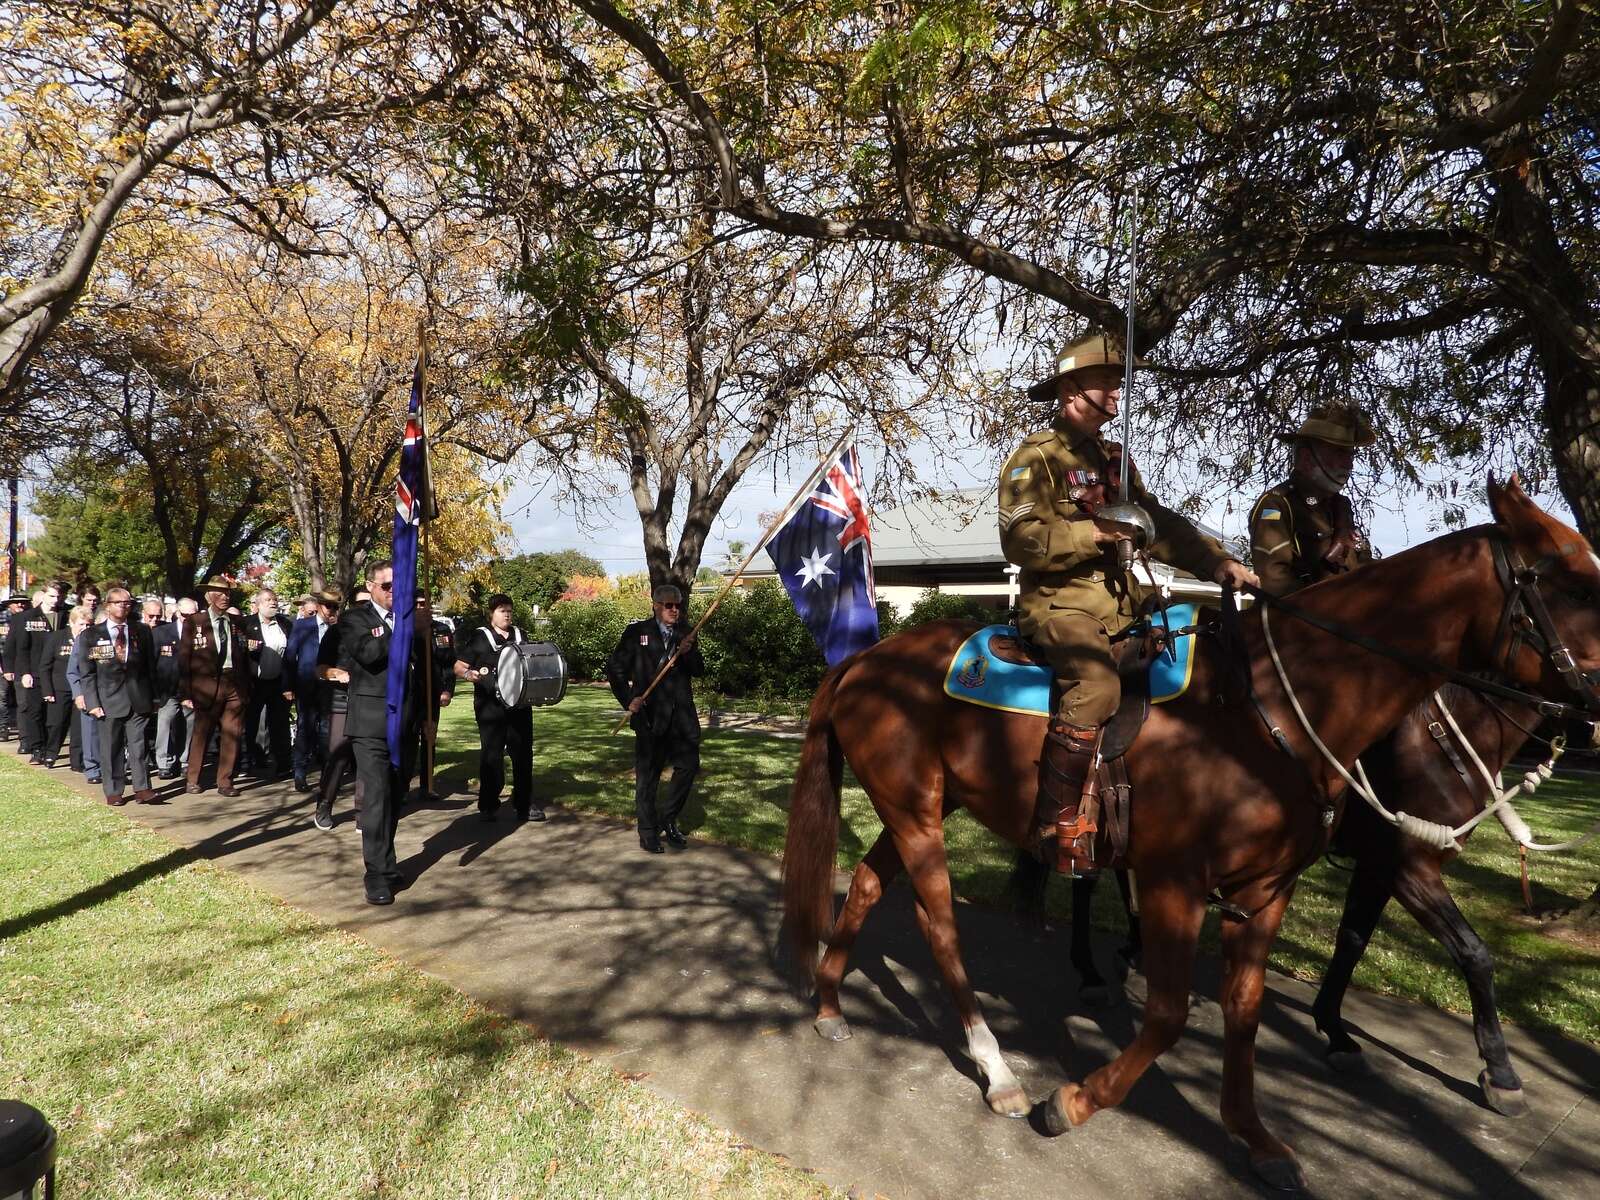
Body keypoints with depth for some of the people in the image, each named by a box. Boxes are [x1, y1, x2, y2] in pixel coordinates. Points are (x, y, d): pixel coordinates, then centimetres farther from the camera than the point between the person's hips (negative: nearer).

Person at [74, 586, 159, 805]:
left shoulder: (142, 632, 9)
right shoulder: (91, 635, 4)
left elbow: (150, 667, 10)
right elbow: (88, 673, 2)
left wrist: (153, 697, 7)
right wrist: (92, 702, -5)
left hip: (138, 699, 1)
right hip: (109, 699, -1)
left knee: (138, 745, 1)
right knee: (111, 748, 5)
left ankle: (142, 788, 4)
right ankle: (113, 791, 14)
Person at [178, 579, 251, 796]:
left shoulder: (236, 624, 11)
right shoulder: (193, 623, 2)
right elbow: (183, 659, 0)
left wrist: (247, 689, 9)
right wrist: (185, 693, -6)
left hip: (235, 686, 3)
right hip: (208, 686, -3)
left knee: (231, 735, 2)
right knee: (201, 734, 6)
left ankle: (225, 782, 12)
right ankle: (193, 780, 22)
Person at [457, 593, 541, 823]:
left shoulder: (520, 635, 14)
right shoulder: (479, 638, -1)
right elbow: (459, 667, -3)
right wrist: (469, 673, -24)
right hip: (491, 706, -4)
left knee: (523, 752, 7)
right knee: (491, 754, 1)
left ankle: (523, 803, 17)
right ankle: (488, 805, 11)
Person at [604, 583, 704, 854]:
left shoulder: (685, 632, 9)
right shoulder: (637, 632, -2)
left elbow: (698, 670, 7)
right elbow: (614, 668, 0)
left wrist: (688, 653, -12)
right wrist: (628, 700, -7)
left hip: (682, 713, 4)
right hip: (650, 713, -4)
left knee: (688, 766, 4)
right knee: (648, 774, 5)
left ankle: (668, 819, 23)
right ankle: (648, 832, 16)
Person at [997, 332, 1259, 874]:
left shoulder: (1113, 458, 20)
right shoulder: (1035, 456, -4)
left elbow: (1159, 523, 15)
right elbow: (1021, 541, -16)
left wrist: (1218, 562, 3)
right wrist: (1093, 533, -22)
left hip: (1119, 604, 8)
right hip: (1059, 602, -8)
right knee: (1096, 684, -32)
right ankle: (1056, 822, -22)